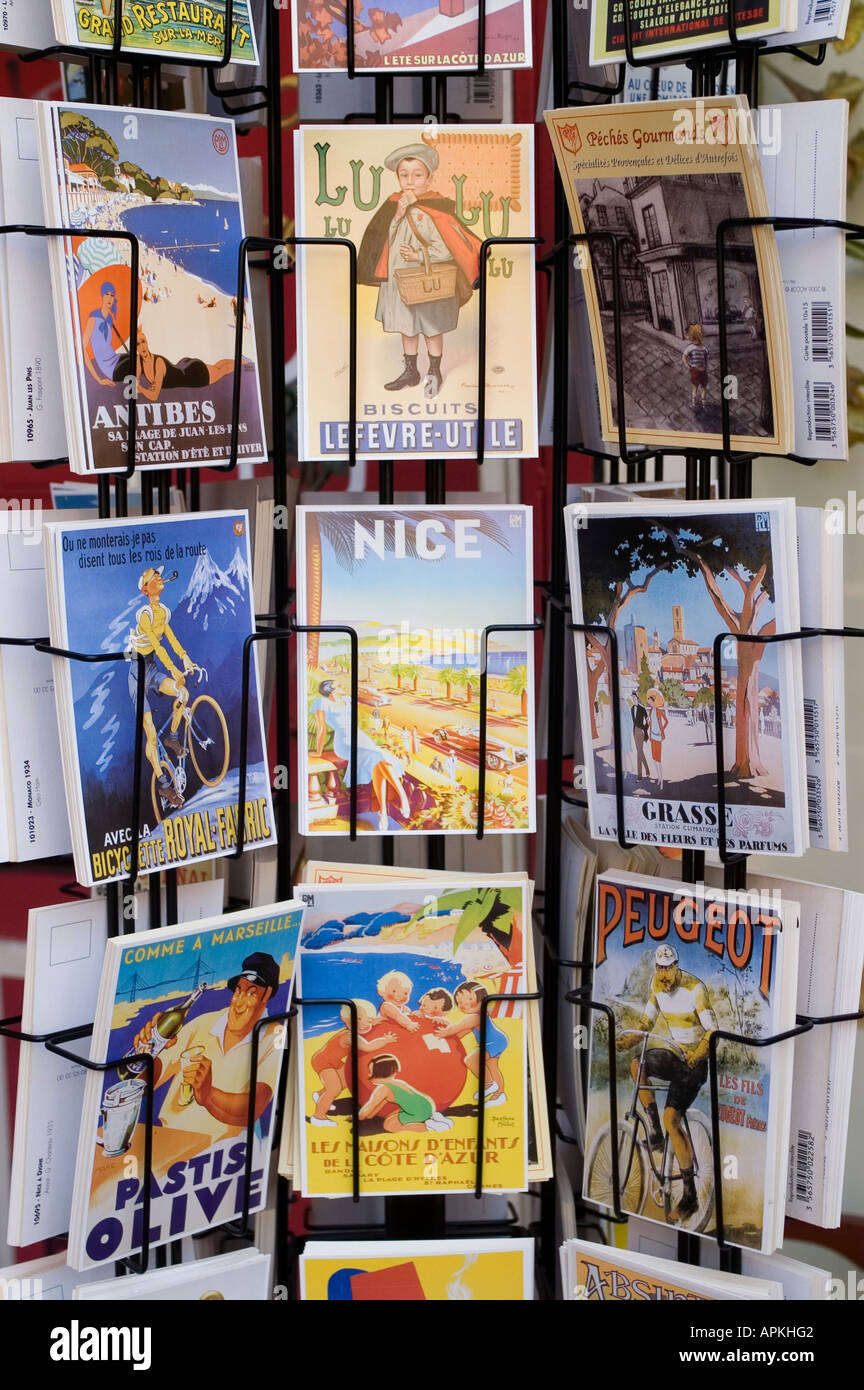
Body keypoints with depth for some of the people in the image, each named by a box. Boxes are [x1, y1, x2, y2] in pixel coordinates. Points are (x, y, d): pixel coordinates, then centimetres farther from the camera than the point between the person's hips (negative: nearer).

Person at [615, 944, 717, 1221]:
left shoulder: (695, 988, -20)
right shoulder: (657, 986, 1)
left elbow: (713, 1031, -24)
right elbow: (645, 1024, 6)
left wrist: (698, 1053, -42)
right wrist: (626, 1040, -15)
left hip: (694, 1062, -7)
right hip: (676, 1055, 7)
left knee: (672, 1119, -17)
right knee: (637, 1064, -17)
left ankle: (690, 1194, -10)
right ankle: (654, 1131, -7)